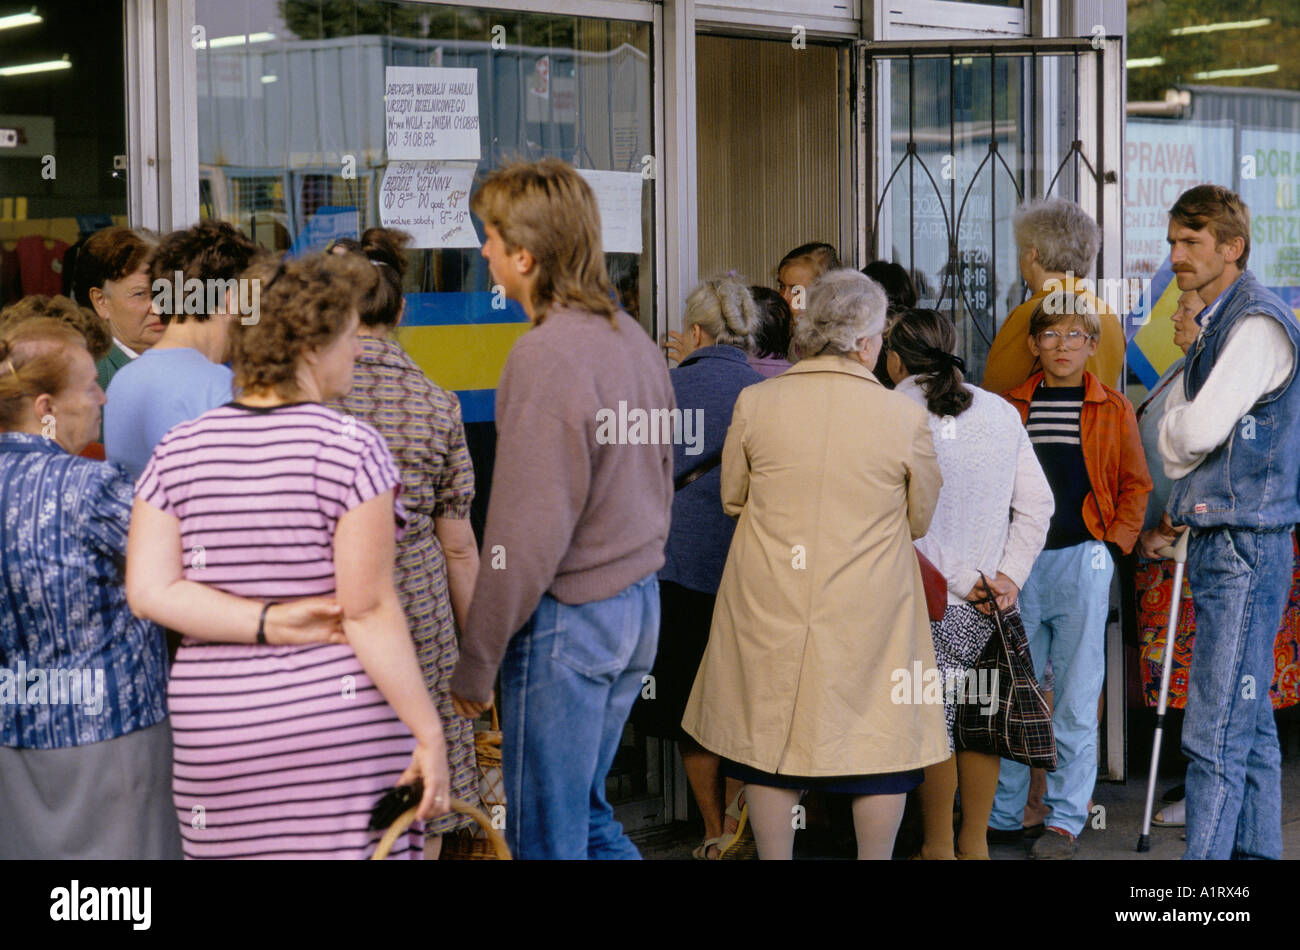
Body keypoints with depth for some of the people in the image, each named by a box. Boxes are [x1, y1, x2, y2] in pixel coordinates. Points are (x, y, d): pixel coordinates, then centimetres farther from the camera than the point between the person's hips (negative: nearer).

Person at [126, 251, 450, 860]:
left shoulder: (178, 450, 5)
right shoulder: (351, 448, -10)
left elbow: (148, 592, -4)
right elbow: (369, 610, -13)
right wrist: (428, 733, -9)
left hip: (217, 733, 5)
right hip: (342, 721, -4)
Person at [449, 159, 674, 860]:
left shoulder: (546, 356, -20)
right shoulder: (633, 340, 7)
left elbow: (526, 536, -21)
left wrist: (475, 664, -13)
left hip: (566, 618, -9)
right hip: (638, 604, 9)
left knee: (548, 838, 4)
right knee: (585, 812, 20)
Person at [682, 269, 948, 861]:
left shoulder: (754, 403, -6)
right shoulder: (905, 417, -10)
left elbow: (731, 500, 8)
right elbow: (920, 520, 3)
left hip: (769, 607, 2)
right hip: (867, 609, -2)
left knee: (771, 737, 13)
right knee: (882, 741, 11)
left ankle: (773, 856, 20)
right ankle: (874, 857, 18)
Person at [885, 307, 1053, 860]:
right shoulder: (1001, 412, 6)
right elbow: (1037, 504, 4)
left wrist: (963, 581, -5)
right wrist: (1009, 575, 1)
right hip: (990, 602, 4)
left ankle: (938, 847, 10)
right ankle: (975, 843, 21)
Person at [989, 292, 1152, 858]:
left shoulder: (1113, 410, 4)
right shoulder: (1011, 407, 8)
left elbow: (1135, 483, 9)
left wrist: (1115, 541, -2)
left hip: (1083, 561, -2)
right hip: (1019, 563, 2)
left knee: (1075, 700, 1)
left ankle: (1065, 820, 8)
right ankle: (1002, 814, 14)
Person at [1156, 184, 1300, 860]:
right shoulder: (1217, 324, 18)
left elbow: (1196, 430, -19)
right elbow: (1174, 441, 18)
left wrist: (1180, 426, 2)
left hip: (1245, 544, -10)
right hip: (1219, 540, 10)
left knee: (1215, 734, -12)